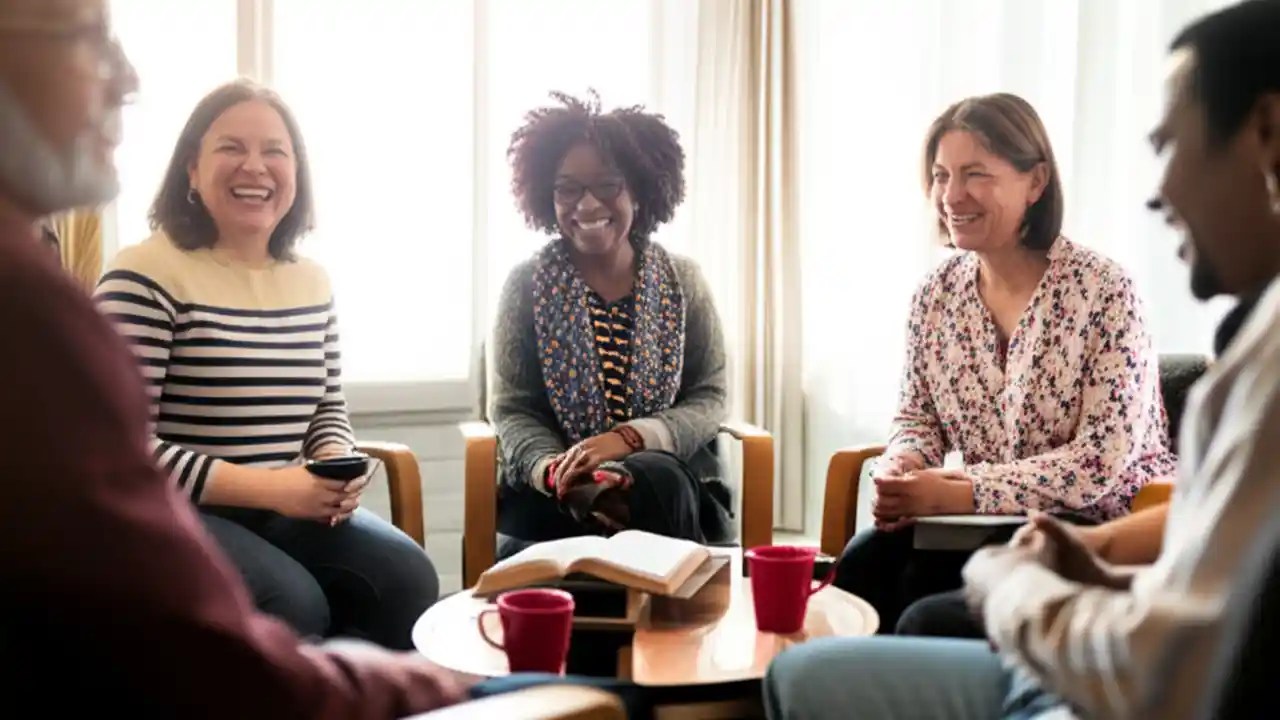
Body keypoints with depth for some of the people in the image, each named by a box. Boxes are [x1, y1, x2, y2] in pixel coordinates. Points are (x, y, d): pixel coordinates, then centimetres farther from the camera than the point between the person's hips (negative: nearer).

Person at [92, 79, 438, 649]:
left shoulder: (313, 282, 11)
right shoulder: (144, 277, -11)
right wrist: (268, 487, -20)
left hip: (289, 510, 6)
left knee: (409, 578, -17)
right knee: (295, 605, -30)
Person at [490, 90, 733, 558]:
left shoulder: (683, 281, 6)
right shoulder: (526, 284, 3)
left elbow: (710, 400, 2)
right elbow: (513, 411, 0)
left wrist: (629, 437, -18)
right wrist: (557, 471, -23)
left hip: (669, 478, 1)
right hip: (555, 492, 0)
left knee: (654, 481, -36)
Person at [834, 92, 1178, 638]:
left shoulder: (1103, 292, -14)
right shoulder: (937, 293, 3)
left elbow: (1101, 463, -19)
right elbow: (917, 417, 11)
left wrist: (961, 494, -25)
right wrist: (902, 469, -14)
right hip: (992, 527, 5)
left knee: (932, 620, -28)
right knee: (867, 562, -23)